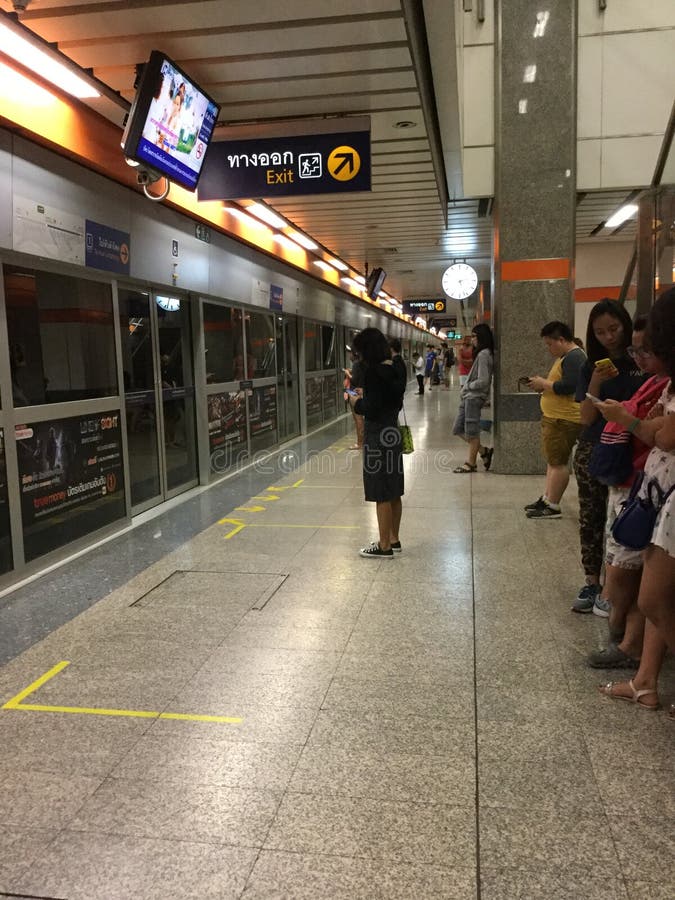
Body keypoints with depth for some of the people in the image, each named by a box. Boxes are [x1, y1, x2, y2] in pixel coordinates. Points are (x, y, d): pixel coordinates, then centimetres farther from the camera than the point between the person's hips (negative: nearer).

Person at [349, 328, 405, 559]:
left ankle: (384, 546, 8)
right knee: (393, 492, 16)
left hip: (378, 435, -9)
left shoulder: (374, 372, -18)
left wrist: (356, 402, -2)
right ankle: (393, 540, 27)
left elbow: (371, 408, -21)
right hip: (393, 433, 9)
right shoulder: (394, 369, 8)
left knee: (382, 494, 0)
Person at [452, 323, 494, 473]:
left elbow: (483, 381, -21)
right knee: (458, 429, 12)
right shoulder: (482, 354, 14)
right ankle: (484, 451, 19)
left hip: (474, 398, -10)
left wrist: (468, 386, -8)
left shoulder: (483, 355, -15)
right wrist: (465, 390, 9)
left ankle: (471, 463, 13)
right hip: (468, 397, 10)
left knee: (471, 432, 1)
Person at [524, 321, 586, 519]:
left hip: (564, 420, -11)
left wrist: (543, 383, -15)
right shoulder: (564, 356, 17)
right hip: (554, 418, 11)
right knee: (553, 460, 15)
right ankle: (546, 498, 23)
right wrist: (543, 385, 6)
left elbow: (568, 386, -27)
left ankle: (552, 507, -1)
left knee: (558, 462, -6)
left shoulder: (574, 357, -16)